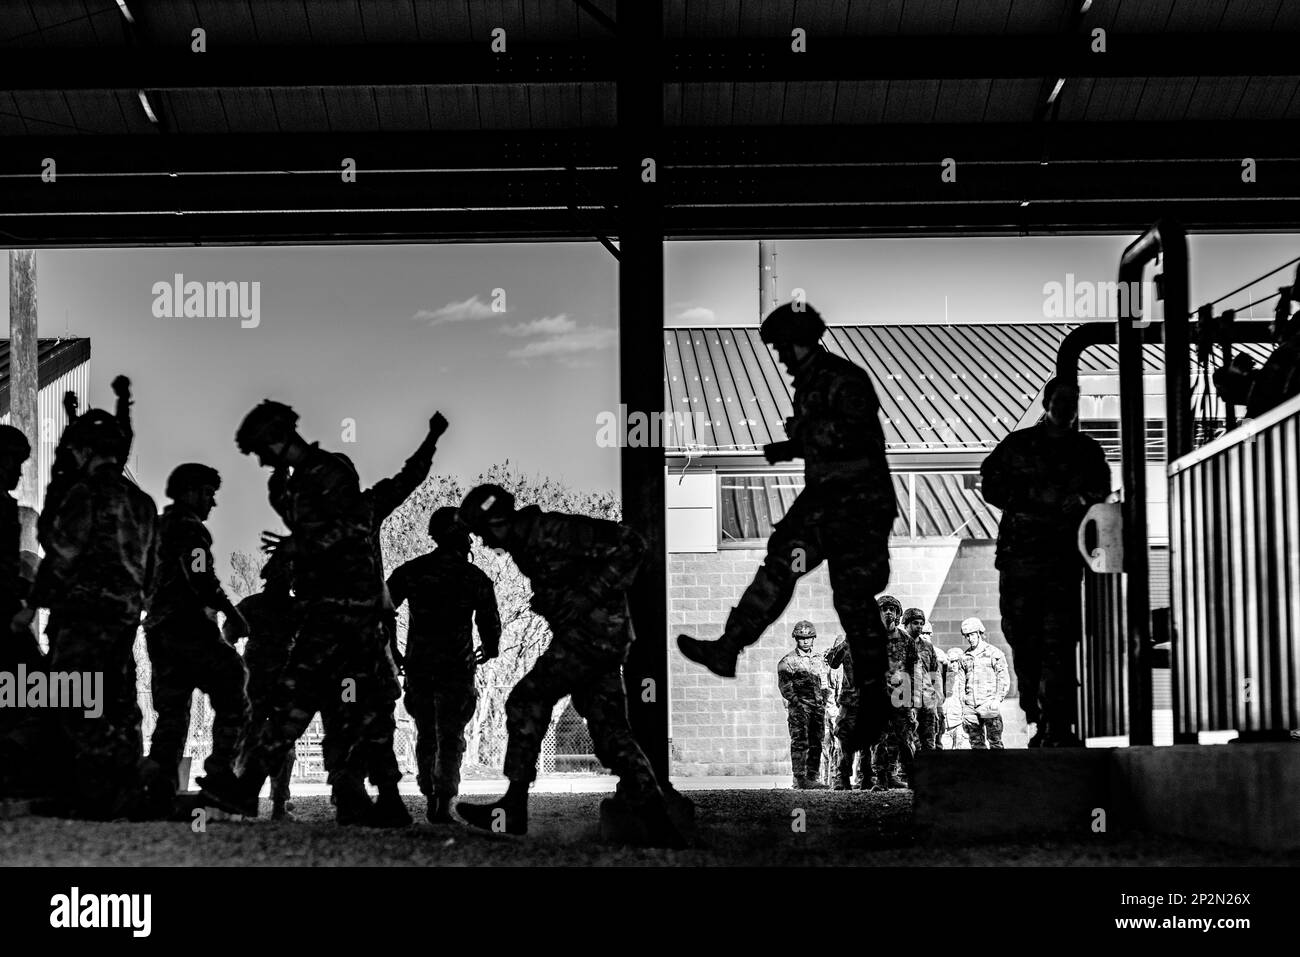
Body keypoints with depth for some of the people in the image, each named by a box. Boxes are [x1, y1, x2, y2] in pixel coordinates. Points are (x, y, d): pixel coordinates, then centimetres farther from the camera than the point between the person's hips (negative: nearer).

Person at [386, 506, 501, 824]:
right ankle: (444, 805, -13)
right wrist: (490, 649, 22)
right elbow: (490, 622, 1)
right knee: (450, 738, 0)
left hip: (417, 666, 3)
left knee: (426, 735, 18)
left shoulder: (410, 571, 5)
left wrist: (392, 651, 14)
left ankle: (431, 800, 18)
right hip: (457, 667, -2)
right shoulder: (475, 577, -1)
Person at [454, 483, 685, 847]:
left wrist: (590, 598, -20)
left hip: (594, 630, -10)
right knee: (610, 731, 6)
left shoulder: (553, 530, -14)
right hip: (601, 638, 10)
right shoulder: (527, 544, 16)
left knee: (527, 702, -9)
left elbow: (629, 545, -18)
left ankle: (513, 809, -8)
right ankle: (659, 827, 3)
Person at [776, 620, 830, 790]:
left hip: (818, 706, 5)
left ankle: (813, 778, 10)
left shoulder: (819, 660, 18)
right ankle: (800, 779, -10)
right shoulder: (788, 661, 0)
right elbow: (784, 685, -6)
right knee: (800, 743, -9)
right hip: (798, 707, -5)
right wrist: (796, 701, -16)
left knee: (816, 744, 5)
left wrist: (825, 698, 8)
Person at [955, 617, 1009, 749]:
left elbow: (1004, 679, 0)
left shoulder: (993, 653, 1)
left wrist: (997, 699, -11)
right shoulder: (965, 657, 14)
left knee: (994, 741, -5)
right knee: (976, 743, 5)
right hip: (970, 707, 4)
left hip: (988, 704, -4)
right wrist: (962, 707, 10)